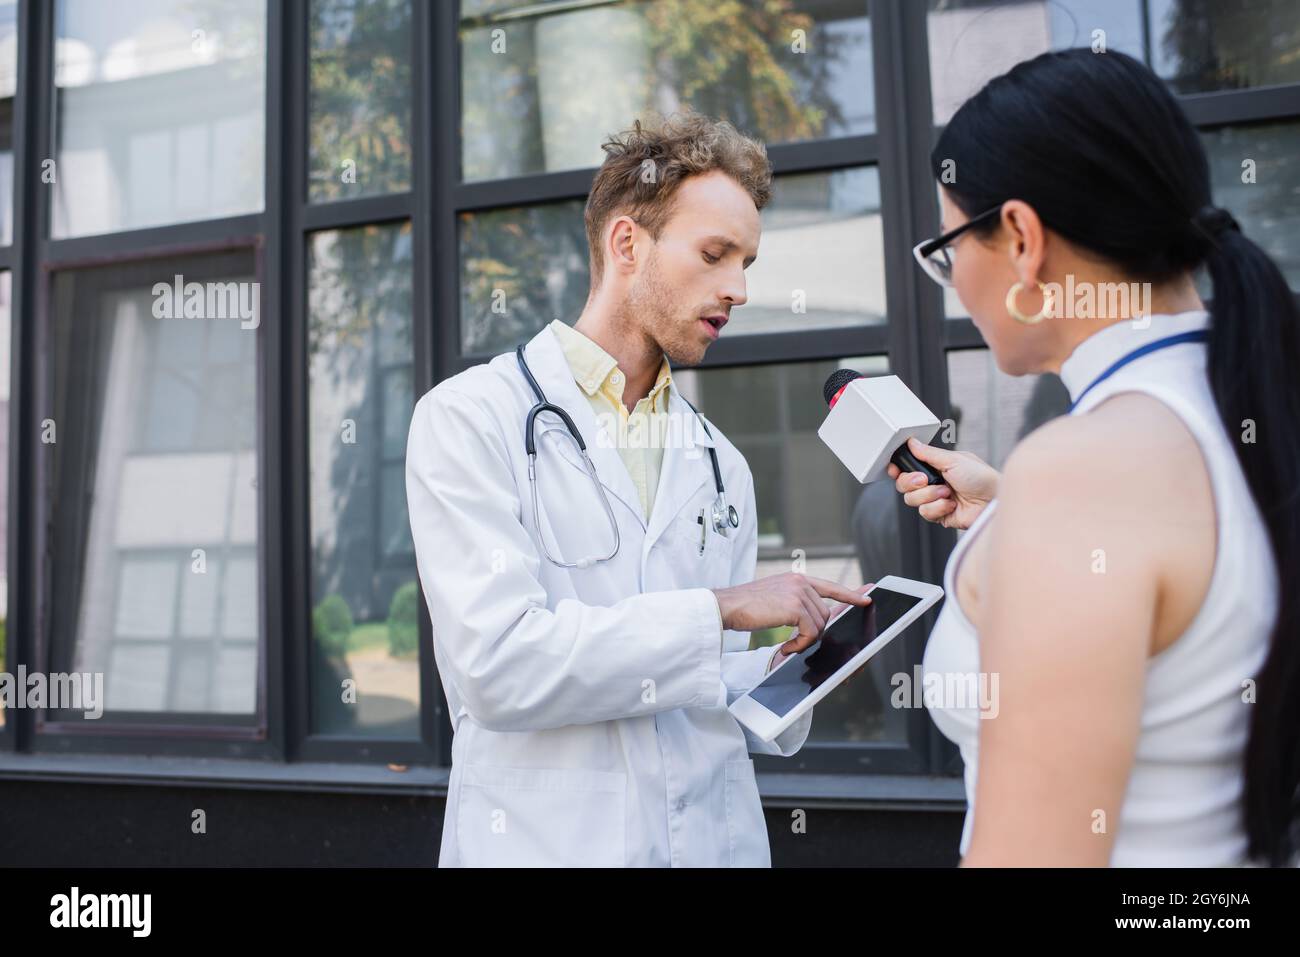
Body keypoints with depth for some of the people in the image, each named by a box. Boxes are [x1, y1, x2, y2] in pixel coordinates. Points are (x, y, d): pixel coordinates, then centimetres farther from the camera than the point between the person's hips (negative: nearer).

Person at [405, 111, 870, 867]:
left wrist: (793, 667, -7)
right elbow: (498, 663, -20)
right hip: (549, 839, -5)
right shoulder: (471, 418, -8)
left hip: (719, 837, 5)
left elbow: (712, 698, 12)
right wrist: (718, 610, -17)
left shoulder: (721, 466, 9)